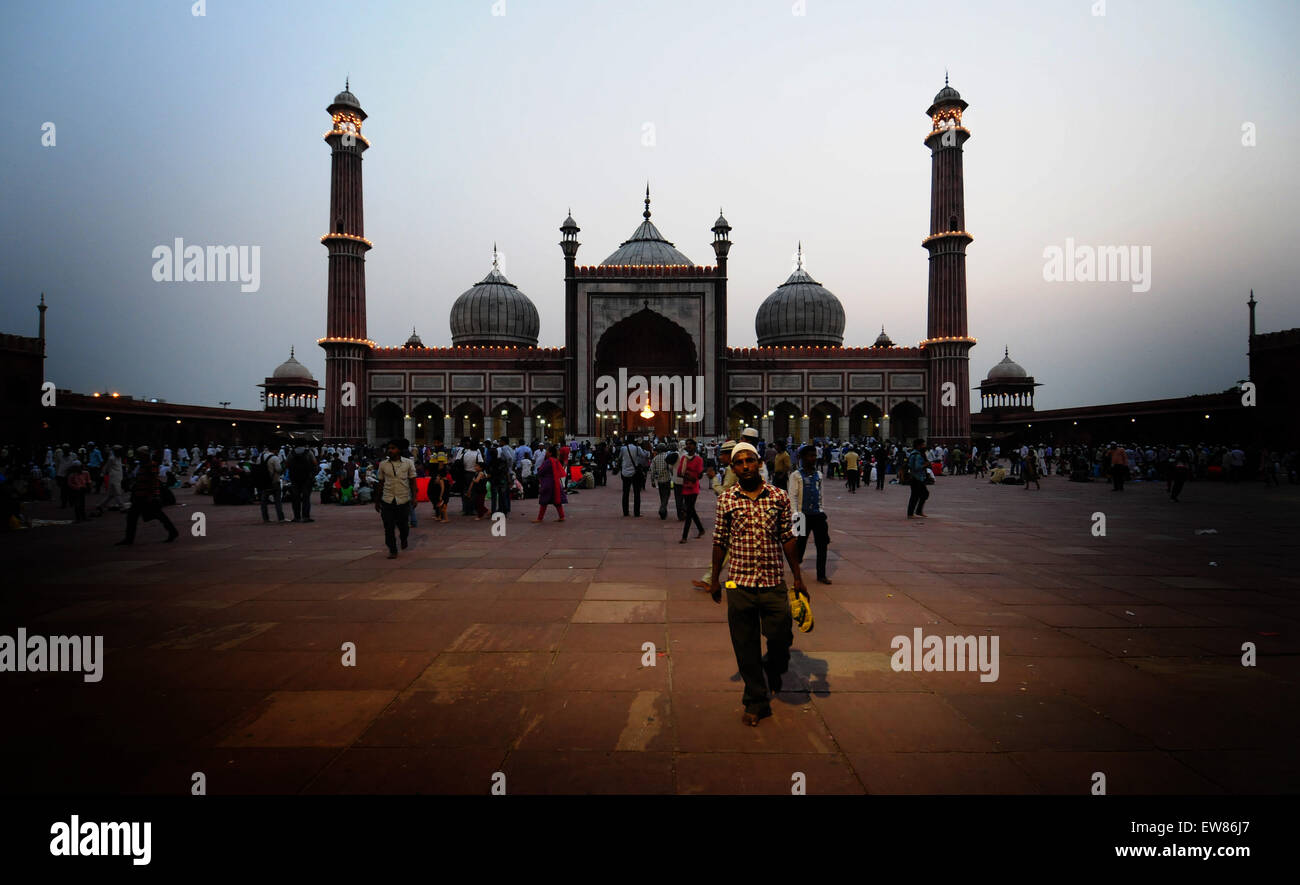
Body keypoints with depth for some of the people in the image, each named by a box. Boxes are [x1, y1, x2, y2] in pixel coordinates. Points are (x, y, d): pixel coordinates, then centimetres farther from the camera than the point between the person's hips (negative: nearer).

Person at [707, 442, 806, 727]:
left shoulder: (779, 497, 0)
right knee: (745, 647, 7)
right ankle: (756, 701, 25)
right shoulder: (726, 499, -1)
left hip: (774, 582, 0)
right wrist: (715, 579, 9)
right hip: (739, 583, 0)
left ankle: (774, 669, 39)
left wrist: (797, 577, 7)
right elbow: (720, 541, 6)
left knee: (781, 638, 3)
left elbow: (787, 539, 6)